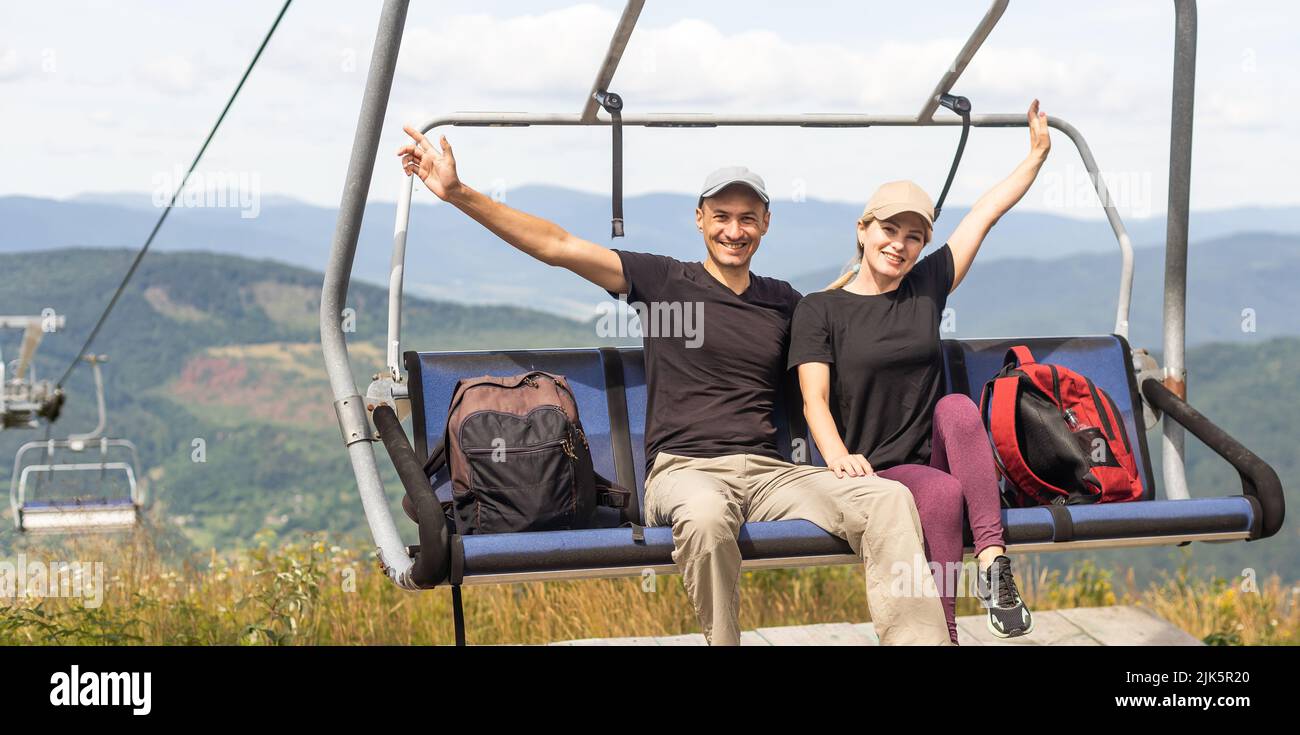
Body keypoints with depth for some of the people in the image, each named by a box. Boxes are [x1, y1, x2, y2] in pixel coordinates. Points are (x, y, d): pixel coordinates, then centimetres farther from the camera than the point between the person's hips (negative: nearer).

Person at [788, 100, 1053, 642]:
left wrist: (1038, 154, 14)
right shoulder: (820, 309, 1)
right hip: (875, 472, -3)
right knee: (944, 494, -34)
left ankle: (993, 561, -34)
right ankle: (942, 634, -30)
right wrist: (838, 456, -30)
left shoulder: (926, 288, 11)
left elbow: (988, 211, 14)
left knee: (957, 406, -29)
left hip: (934, 456, 3)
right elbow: (814, 398, -11)